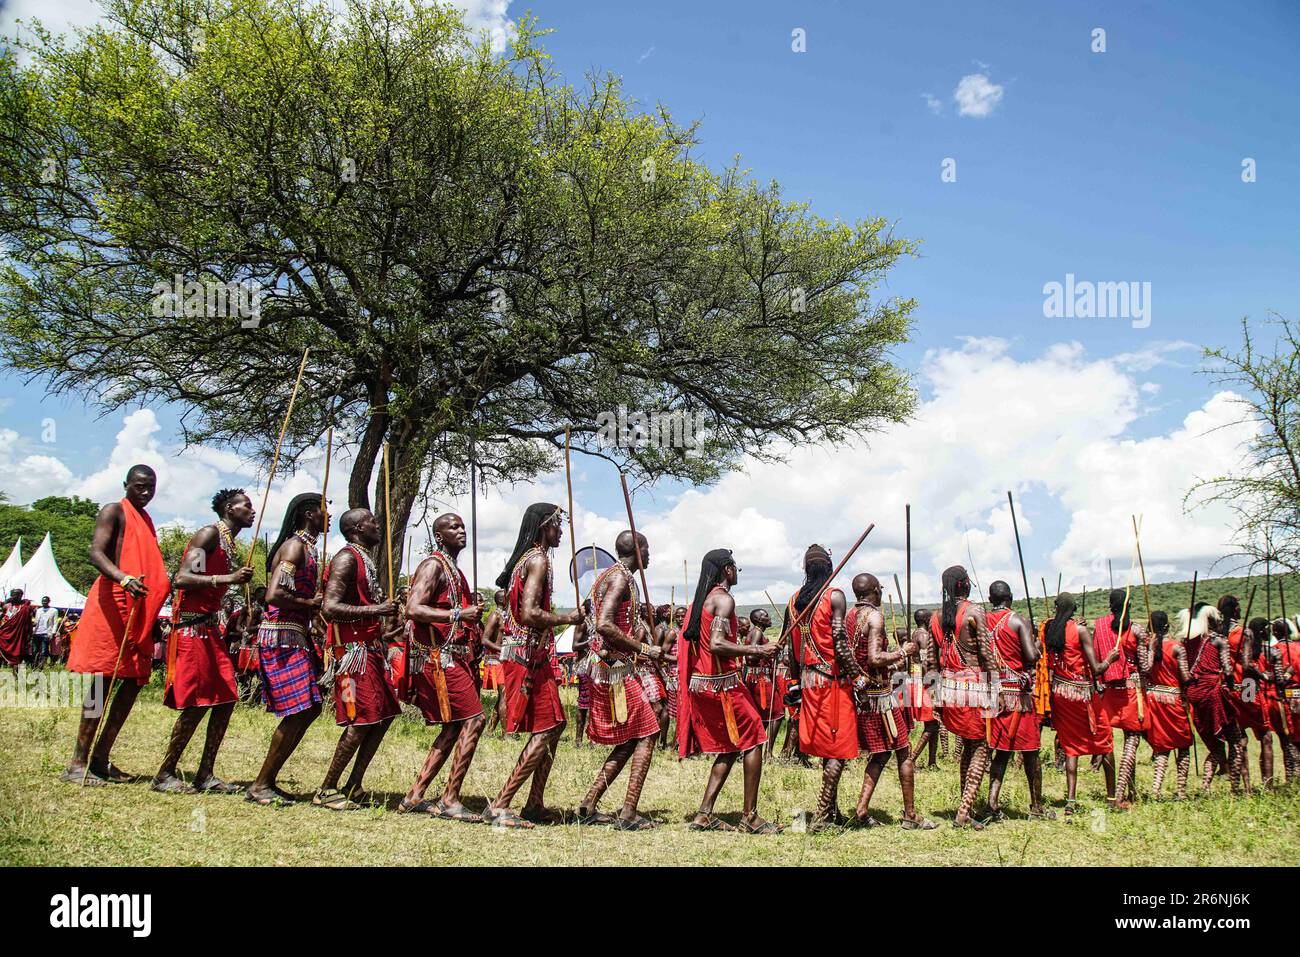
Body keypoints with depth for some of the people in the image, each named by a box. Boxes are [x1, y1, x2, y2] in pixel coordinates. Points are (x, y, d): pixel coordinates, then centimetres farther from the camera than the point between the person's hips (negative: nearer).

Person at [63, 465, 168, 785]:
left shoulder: (145, 520, 23)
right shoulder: (114, 512, -2)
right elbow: (96, 553, -16)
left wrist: (155, 619, 20)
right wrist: (124, 578, -36)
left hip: (140, 612, 8)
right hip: (113, 603, -8)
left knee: (133, 681, 5)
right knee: (104, 681, -10)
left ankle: (100, 758, 11)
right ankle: (78, 763, -6)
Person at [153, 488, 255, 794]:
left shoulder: (230, 543, 19)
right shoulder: (210, 534, -9)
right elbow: (181, 579, -20)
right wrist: (227, 579, -27)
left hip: (210, 627, 9)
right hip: (192, 628, -9)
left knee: (226, 699, 5)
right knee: (196, 705, -8)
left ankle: (205, 774, 11)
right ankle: (165, 774, 4)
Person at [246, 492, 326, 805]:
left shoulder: (307, 547, 19)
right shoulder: (295, 546, -12)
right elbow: (274, 595, -23)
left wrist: (319, 604, 6)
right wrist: (312, 604, -12)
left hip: (296, 636, 10)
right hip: (282, 638, -10)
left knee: (310, 708, 10)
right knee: (299, 712, -9)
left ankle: (267, 781, 16)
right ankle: (261, 785, 0)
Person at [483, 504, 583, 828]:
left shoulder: (524, 558, 17)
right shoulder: (539, 559, -13)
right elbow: (529, 613, -24)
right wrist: (568, 618, -13)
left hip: (530, 656, 10)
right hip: (527, 657, -10)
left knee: (554, 725, 14)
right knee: (545, 731, -8)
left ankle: (535, 805, 17)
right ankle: (499, 807, -7)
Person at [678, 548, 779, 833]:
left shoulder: (700, 600, 16)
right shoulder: (724, 599, -12)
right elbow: (716, 644, -23)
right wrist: (756, 650, -18)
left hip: (698, 682, 9)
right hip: (722, 683, -9)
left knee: (728, 748, 14)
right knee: (753, 742, 1)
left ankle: (705, 813, 9)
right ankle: (750, 816, 2)